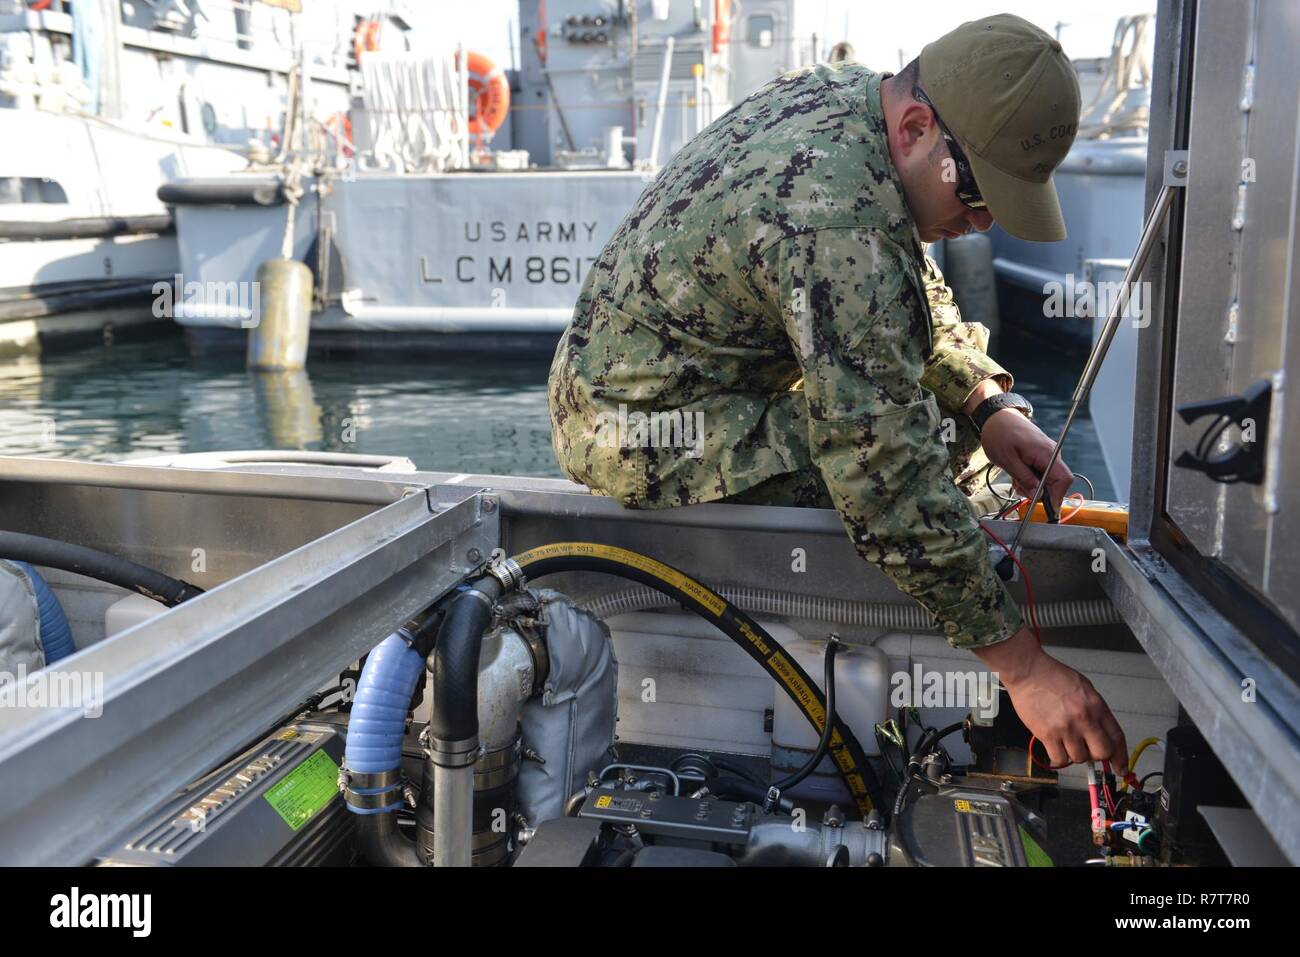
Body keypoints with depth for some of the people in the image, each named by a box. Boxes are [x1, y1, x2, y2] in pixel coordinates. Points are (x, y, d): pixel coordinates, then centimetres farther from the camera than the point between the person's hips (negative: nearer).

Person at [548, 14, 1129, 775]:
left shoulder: (846, 94, -1)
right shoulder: (836, 220, -32)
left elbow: (914, 289, 13)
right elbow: (890, 479, -33)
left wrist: (988, 403, 0)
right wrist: (1023, 666, -27)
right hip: (653, 437, -10)